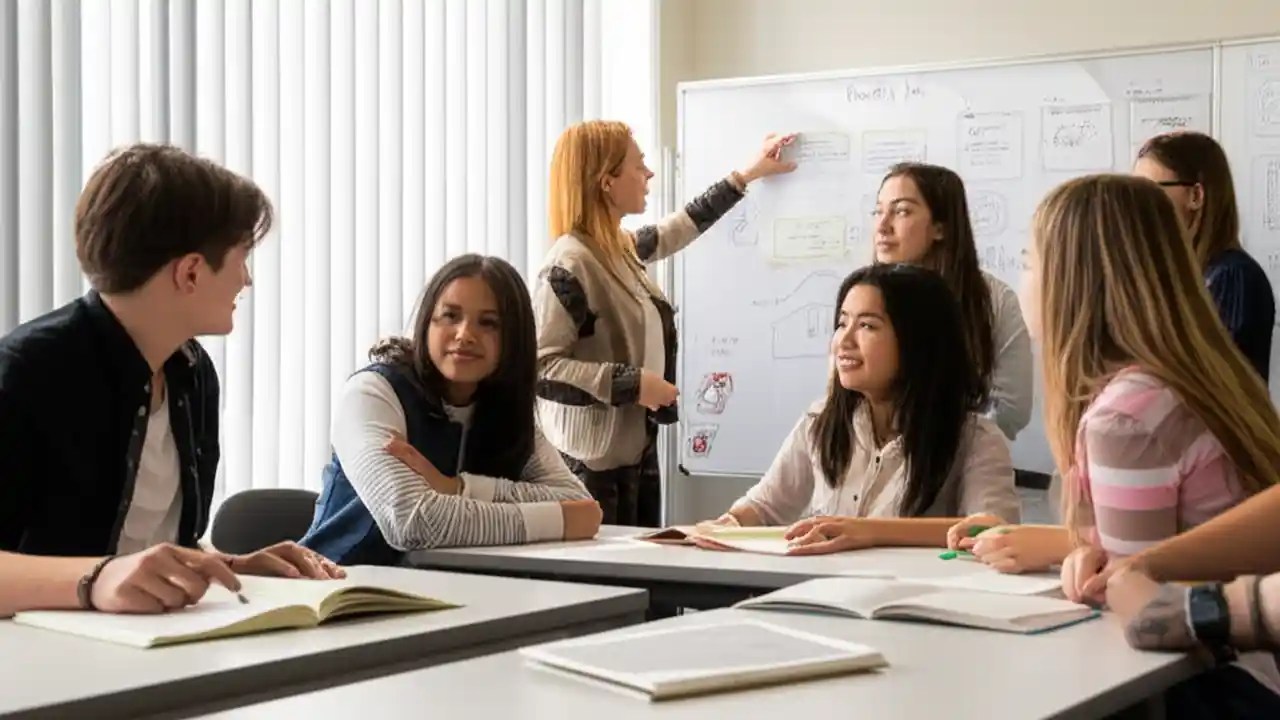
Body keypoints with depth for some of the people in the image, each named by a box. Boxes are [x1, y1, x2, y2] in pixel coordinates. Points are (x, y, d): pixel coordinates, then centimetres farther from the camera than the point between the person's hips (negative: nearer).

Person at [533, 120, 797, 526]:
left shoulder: (621, 248, 10)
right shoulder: (570, 264, -17)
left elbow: (677, 229, 31)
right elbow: (539, 365, -24)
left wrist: (747, 175, 38)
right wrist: (631, 383, -22)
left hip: (637, 453, 10)